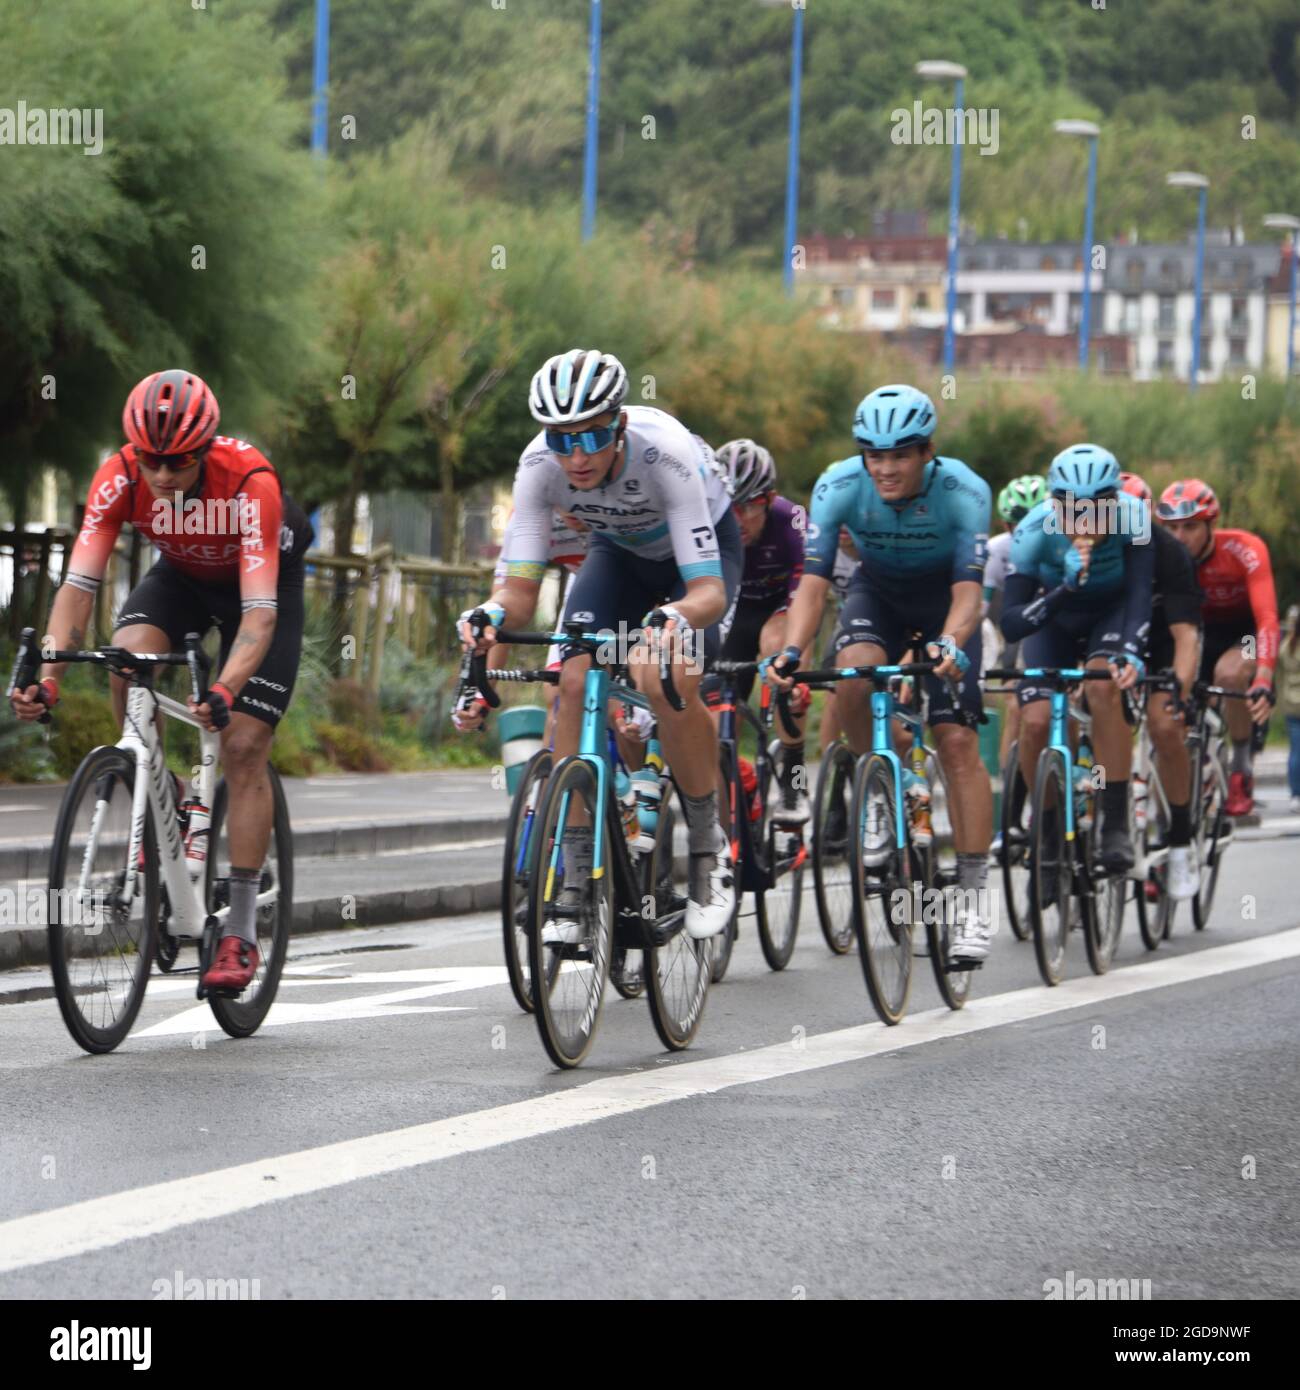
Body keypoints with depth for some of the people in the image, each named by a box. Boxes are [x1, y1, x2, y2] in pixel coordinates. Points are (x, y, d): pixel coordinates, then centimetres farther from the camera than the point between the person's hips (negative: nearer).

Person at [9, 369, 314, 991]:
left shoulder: (250, 481, -38)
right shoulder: (120, 476, -28)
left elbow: (259, 613, -42)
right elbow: (78, 584, -30)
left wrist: (223, 693, -58)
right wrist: (46, 677, -44)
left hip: (267, 578, -3)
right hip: (183, 575, 3)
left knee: (243, 748, -12)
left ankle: (240, 932, -6)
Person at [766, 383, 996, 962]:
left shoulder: (963, 492, -31)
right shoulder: (839, 486, -27)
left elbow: (967, 590, -35)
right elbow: (813, 581, -31)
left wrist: (950, 645, -56)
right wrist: (791, 650, -48)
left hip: (943, 597, -1)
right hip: (877, 592, 2)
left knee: (957, 740, -14)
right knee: (855, 671, -33)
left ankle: (974, 895, -8)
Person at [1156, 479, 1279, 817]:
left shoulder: (1245, 550, -31)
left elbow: (1267, 619, -39)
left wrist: (1263, 682, -53)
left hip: (1247, 630, -4)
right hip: (1204, 633, 4)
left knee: (1229, 673, -35)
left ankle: (1242, 767, -17)